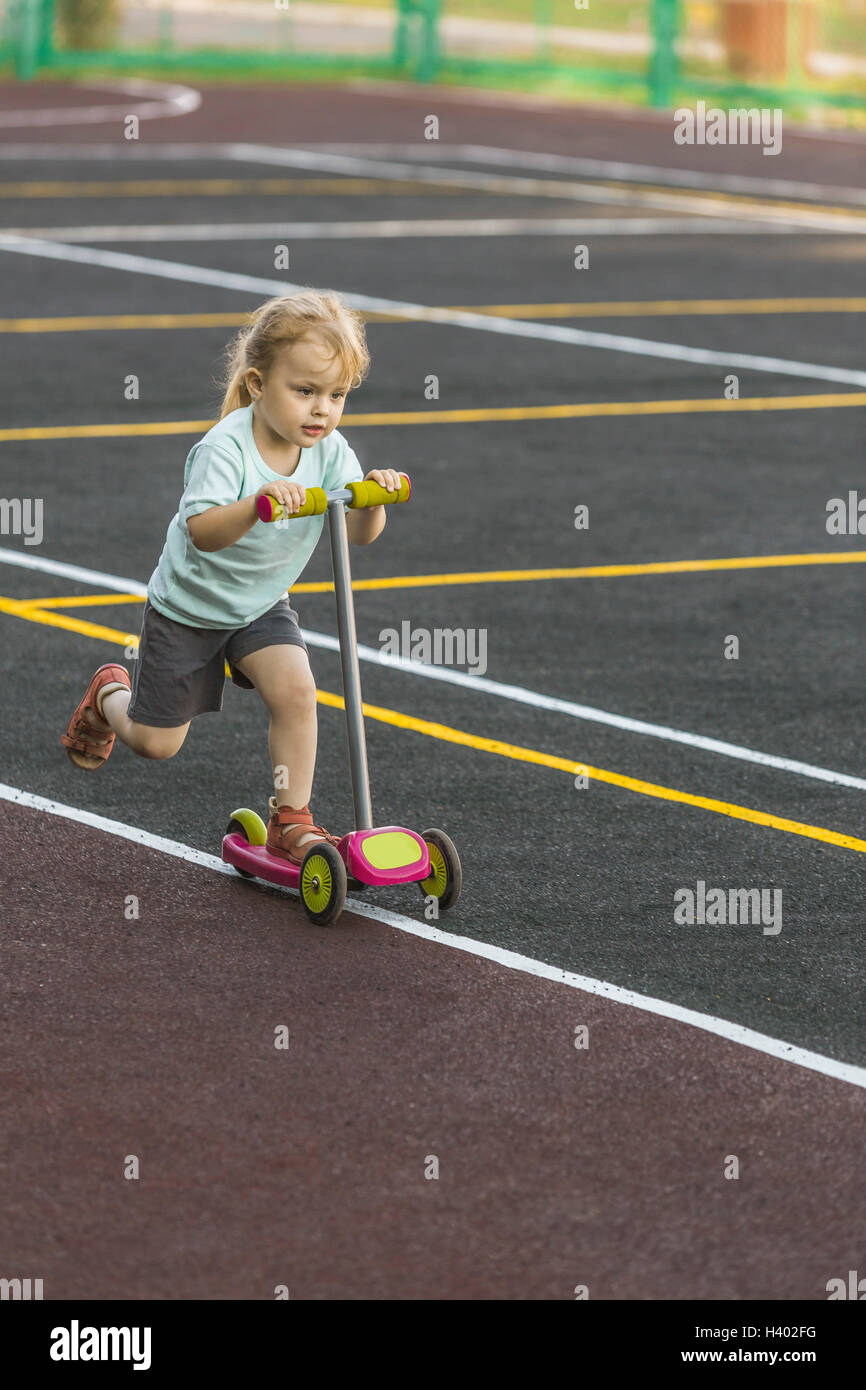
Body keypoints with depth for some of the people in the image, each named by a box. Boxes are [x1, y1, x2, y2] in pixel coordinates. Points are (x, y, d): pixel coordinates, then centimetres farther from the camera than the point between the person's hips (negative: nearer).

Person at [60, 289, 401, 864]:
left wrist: (373, 496, -43)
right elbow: (202, 532, -42)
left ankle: (292, 820, -8)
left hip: (262, 606, 4)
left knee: (295, 688, -23)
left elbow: (359, 531, -22)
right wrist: (257, 504, -59)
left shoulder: (330, 450, -15)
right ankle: (111, 695, 43)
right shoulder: (226, 446, -30)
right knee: (155, 742, 8)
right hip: (187, 607, -4)